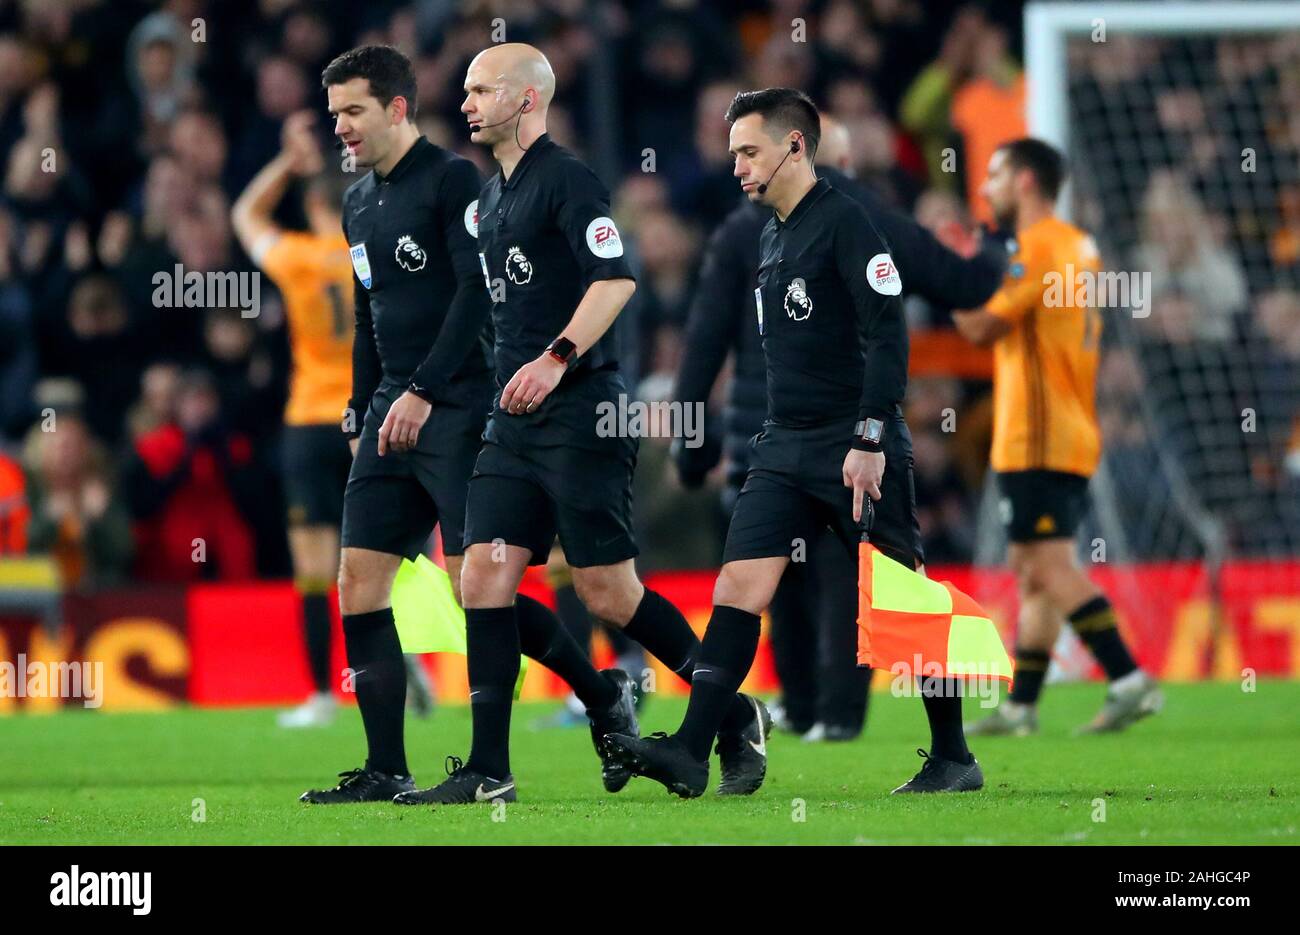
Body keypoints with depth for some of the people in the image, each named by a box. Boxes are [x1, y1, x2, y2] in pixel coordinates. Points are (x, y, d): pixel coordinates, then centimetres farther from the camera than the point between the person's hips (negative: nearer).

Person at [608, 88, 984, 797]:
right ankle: (690, 753, -13)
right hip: (786, 448, 8)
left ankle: (953, 759, 11)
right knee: (738, 585, -6)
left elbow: (887, 334, -16)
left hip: (858, 451, -8)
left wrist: (870, 439, -21)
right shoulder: (772, 239, 16)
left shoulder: (843, 221, -10)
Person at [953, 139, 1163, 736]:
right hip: (1072, 437, 10)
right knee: (1032, 572, 11)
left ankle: (1128, 680, -19)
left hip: (1037, 441, -10)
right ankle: (1021, 706, 13)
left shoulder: (1039, 247, -13)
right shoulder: (1078, 246, 17)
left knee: (1052, 567, -13)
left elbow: (980, 327, -15)